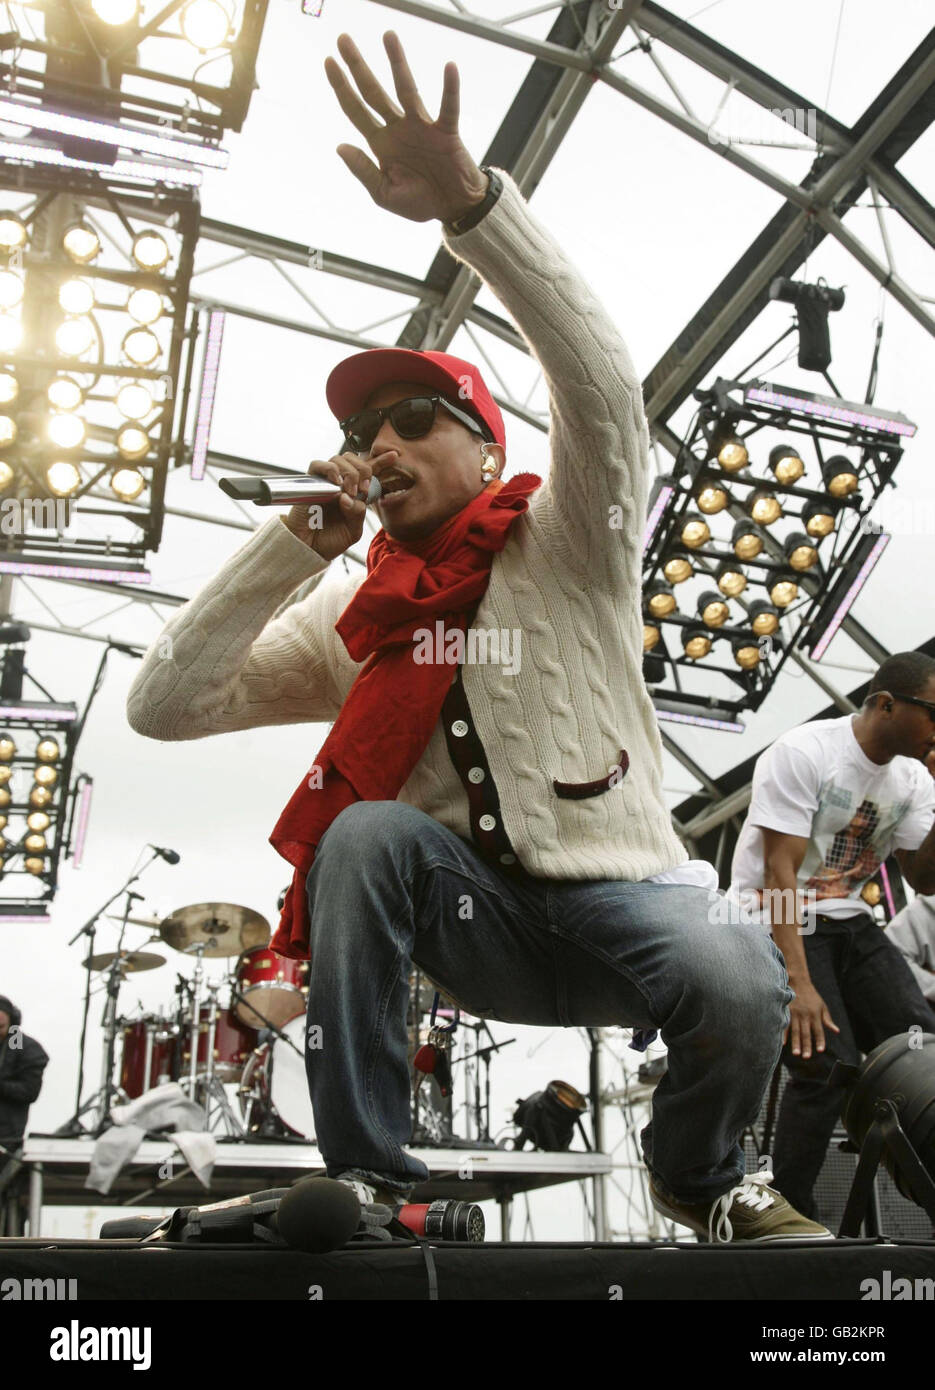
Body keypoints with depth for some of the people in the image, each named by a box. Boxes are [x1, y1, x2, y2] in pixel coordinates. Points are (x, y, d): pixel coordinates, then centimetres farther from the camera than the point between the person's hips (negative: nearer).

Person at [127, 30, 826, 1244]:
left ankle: (700, 1175, 5)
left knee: (741, 984, -32)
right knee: (368, 826, -28)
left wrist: (470, 201, -32)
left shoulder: (566, 542, 0)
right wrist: (297, 545, -8)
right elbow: (165, 705, -1)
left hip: (620, 892, -1)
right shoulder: (355, 618, 9)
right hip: (472, 913, 2)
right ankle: (370, 1180, -16)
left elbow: (603, 386, -21)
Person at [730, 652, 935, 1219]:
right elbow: (779, 873, -21)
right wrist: (798, 983, -27)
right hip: (778, 922, -6)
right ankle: (790, 1212, -3)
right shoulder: (804, 753, -17)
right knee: (827, 1067, -22)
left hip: (847, 921, 6)